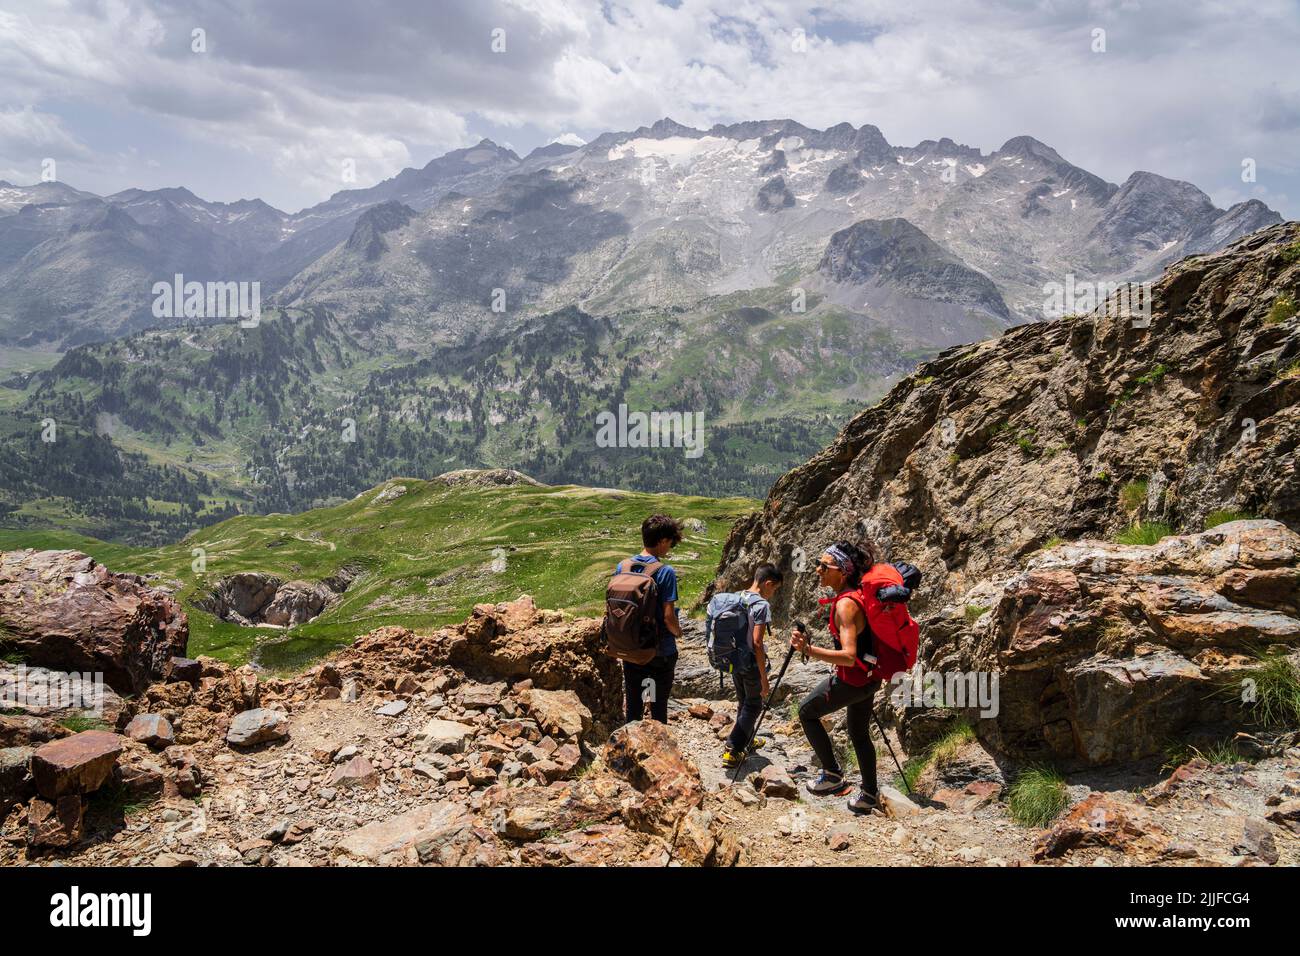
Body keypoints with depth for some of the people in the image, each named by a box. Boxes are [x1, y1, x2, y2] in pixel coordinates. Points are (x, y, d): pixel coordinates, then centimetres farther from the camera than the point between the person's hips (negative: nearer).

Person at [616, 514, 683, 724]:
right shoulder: (665, 572, -18)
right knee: (659, 707, 11)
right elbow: (668, 616, -19)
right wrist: (678, 632, 2)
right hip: (661, 651, -4)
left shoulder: (622, 566, -2)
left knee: (633, 706, 15)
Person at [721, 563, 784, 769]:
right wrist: (764, 678, -18)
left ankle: (747, 742, 38)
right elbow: (757, 642, -23)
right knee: (753, 706, 7)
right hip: (752, 664, -7)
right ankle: (732, 751, 1)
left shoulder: (738, 598, 3)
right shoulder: (762, 605, -19)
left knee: (743, 703, 22)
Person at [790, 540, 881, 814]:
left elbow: (848, 656, -33)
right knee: (859, 733, 22)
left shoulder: (845, 604, -26)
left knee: (807, 712, 10)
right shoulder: (858, 593, 2)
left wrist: (808, 650, -41)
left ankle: (833, 774, 15)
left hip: (852, 680, -9)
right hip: (869, 676, 9)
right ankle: (869, 794, 34)